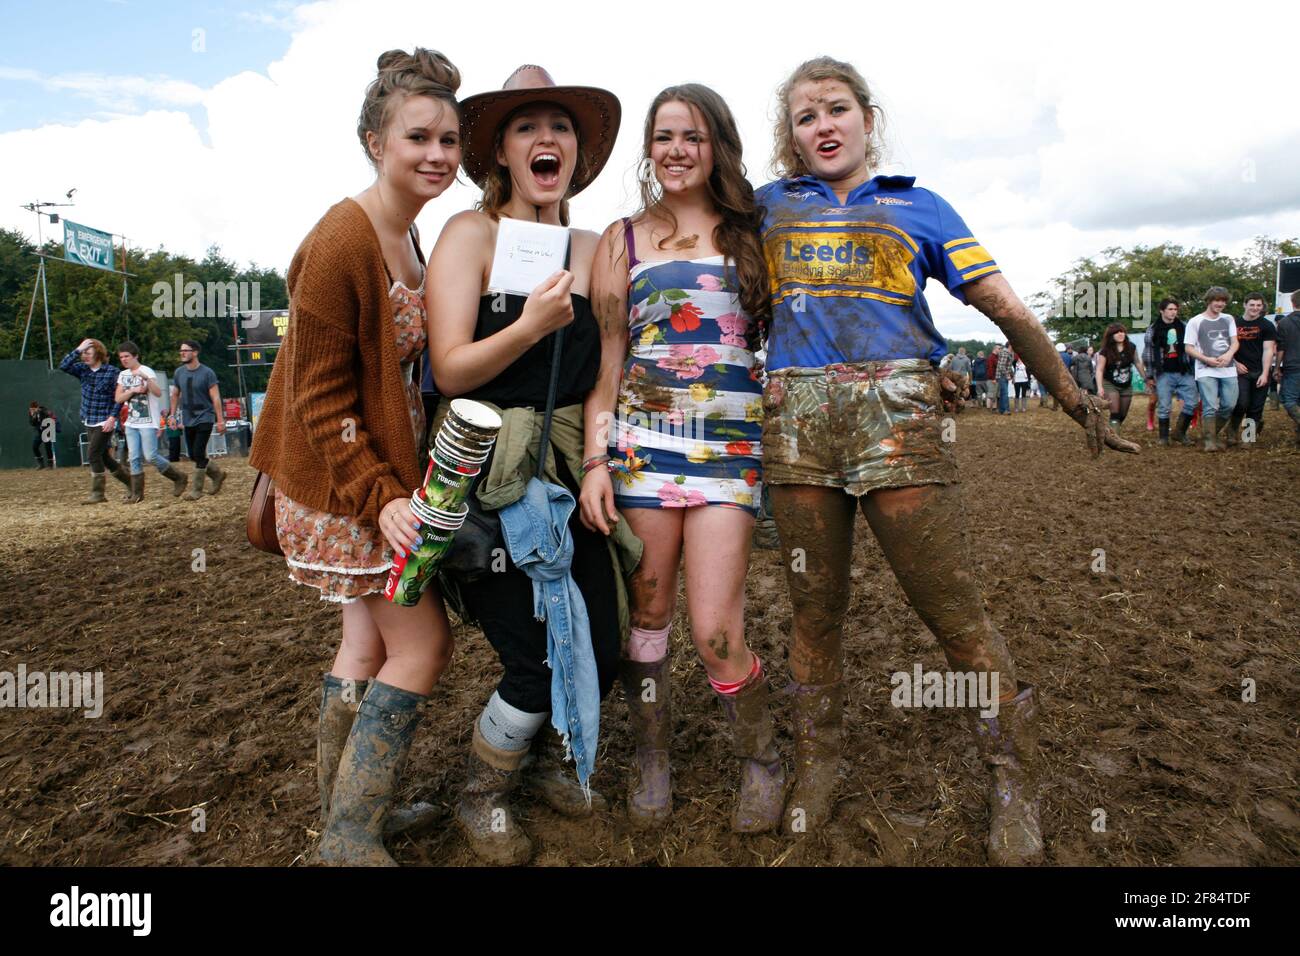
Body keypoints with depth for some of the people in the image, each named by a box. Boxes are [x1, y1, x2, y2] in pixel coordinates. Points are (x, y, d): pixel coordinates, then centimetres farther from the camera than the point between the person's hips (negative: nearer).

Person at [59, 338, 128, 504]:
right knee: (103, 456, 10)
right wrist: (78, 350, -12)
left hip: (105, 421, -7)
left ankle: (97, 493, -4)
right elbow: (63, 366, -7)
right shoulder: (83, 369, 7)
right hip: (89, 421, 7)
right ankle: (132, 484, 22)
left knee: (93, 453, -13)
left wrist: (113, 417, -16)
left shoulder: (112, 371, -9)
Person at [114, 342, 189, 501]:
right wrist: (134, 390, -9)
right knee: (134, 458, 2)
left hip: (148, 422, -6)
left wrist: (145, 378, -34)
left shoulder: (146, 371, -7)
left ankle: (179, 478, 6)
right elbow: (118, 398, 5)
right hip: (131, 423, 6)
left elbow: (158, 393, -22)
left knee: (151, 456, -11)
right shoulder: (123, 375, 12)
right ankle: (136, 493, 6)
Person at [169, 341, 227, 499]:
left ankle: (196, 490, -1)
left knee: (198, 453, -10)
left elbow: (215, 398, -10)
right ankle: (217, 474, 29)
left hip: (204, 418, -6)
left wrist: (220, 420, -13)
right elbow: (175, 395, 16)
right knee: (193, 455, 7)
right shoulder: (179, 372, 5)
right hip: (188, 420, 6)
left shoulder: (207, 373, -10)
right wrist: (172, 415, 10)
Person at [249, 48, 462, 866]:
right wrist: (379, 496, -22)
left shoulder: (407, 238, 9)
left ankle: (345, 813, 31)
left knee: (370, 640, 15)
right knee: (423, 644, -4)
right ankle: (351, 838, 10)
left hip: (384, 469, 9)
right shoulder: (343, 241, -19)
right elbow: (319, 393, -19)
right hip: (346, 480, -9)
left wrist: (394, 484, 9)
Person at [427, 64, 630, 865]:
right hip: (484, 474, -5)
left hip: (566, 465, 5)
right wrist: (531, 326, -26)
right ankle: (482, 796, 26)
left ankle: (546, 757, 38)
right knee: (539, 658, -6)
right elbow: (451, 371, -12)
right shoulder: (470, 233, -5)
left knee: (601, 651, 4)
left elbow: (599, 373, 8)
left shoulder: (593, 248, 8)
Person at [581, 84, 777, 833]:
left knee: (715, 632, -7)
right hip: (642, 436, 1)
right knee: (646, 613, 5)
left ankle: (763, 762, 18)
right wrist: (596, 458, -1)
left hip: (730, 441, -1)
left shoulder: (750, 235, 12)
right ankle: (652, 759, 27)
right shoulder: (623, 239, 12)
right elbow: (605, 357, 7)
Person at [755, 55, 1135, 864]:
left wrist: (1071, 394, 8)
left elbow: (1004, 306, 10)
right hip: (798, 422, 2)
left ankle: (1015, 783, 13)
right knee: (815, 611, 8)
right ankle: (817, 770, 24)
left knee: (954, 608, -4)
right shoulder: (772, 206, 19)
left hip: (897, 416, -2)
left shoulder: (916, 207, 14)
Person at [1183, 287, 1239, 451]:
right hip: (1206, 371, -4)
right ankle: (1210, 441, -4)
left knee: (1229, 405, 2)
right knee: (1210, 407, -11)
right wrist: (1207, 359, -14)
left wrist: (1229, 354, -12)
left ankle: (1211, 433, 20)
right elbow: (1188, 348, -1)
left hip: (1228, 370, 4)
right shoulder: (1195, 322, 1)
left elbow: (1235, 342, 10)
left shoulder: (1229, 319, 15)